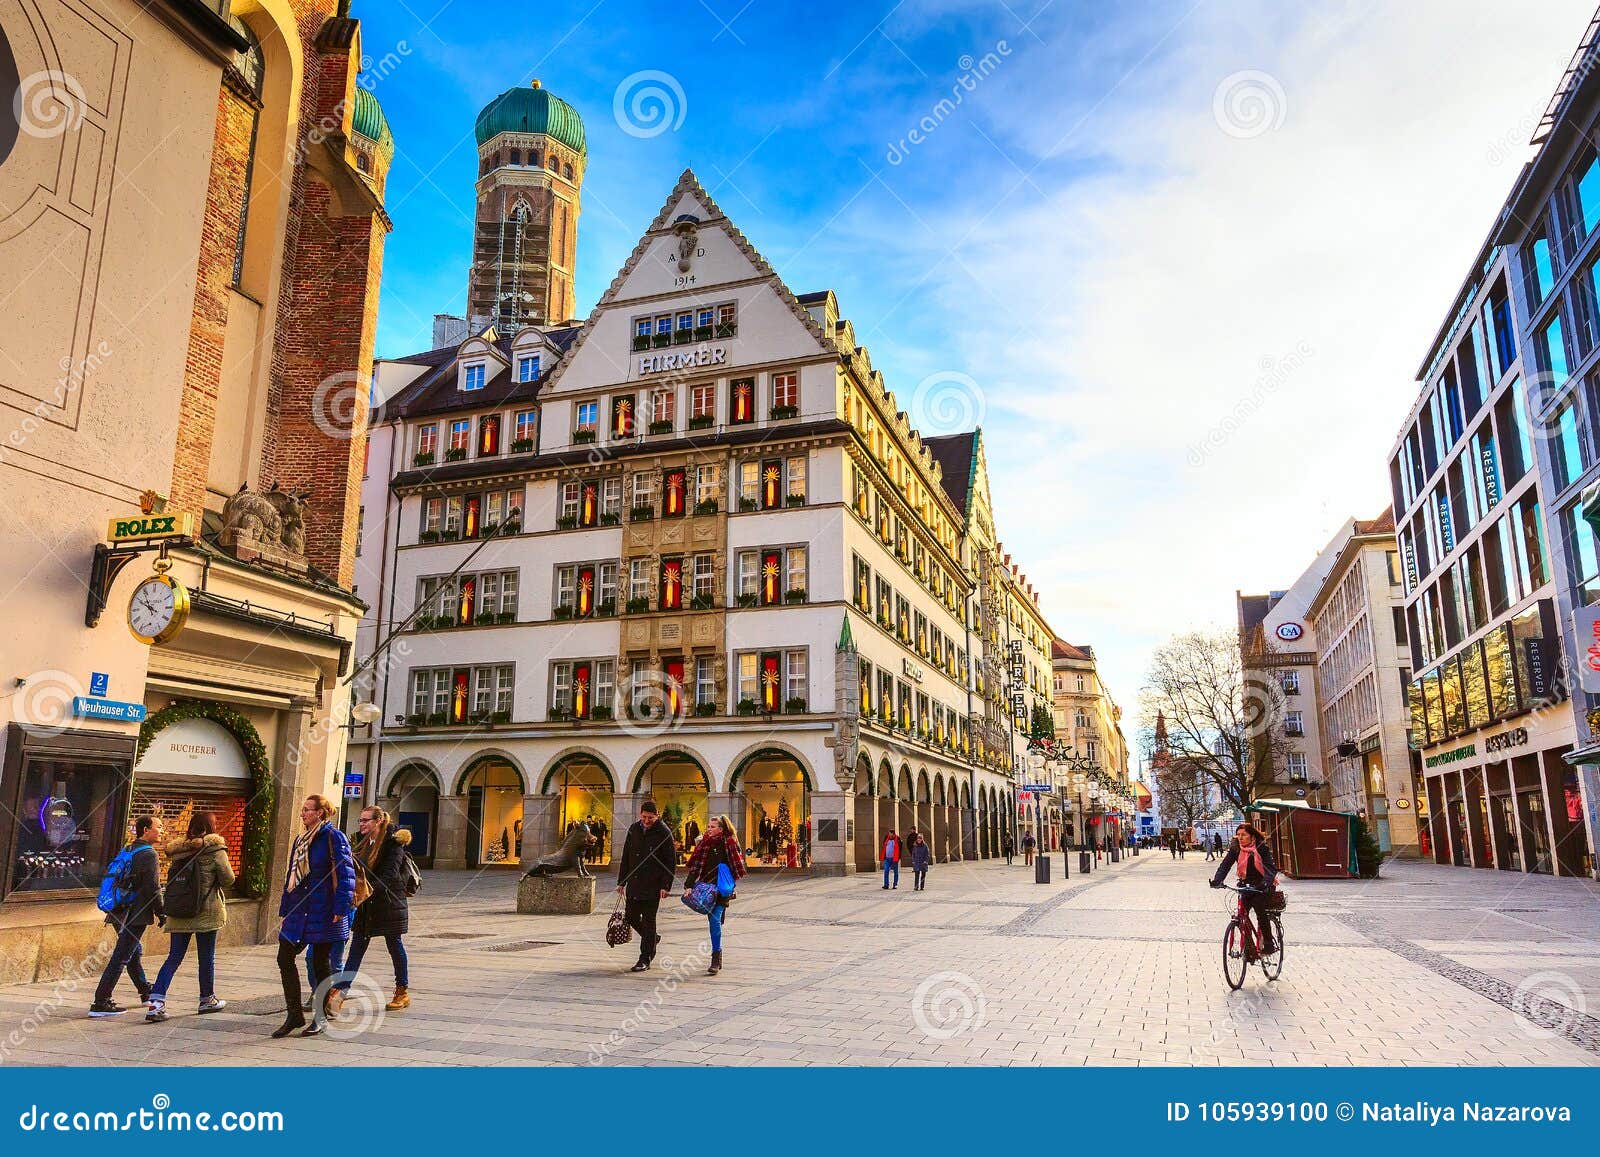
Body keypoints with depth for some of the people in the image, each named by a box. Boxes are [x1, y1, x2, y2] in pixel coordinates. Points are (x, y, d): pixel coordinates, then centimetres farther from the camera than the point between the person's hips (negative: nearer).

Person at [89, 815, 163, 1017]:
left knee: (135, 953, 20)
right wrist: (161, 913, -7)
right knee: (120, 958, -5)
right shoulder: (149, 854, -13)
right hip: (136, 915, -9)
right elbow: (152, 888, -17)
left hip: (120, 912, 9)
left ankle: (146, 992, 34)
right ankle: (100, 1003, -5)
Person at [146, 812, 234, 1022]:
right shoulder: (215, 849, -8)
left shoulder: (178, 849, 7)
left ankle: (156, 1003, -6)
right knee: (207, 957, 9)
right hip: (206, 911, -4)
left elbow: (171, 877, 11)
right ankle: (207, 999, 22)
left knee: (174, 956, 6)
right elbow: (228, 879, -8)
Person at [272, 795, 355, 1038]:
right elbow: (291, 877, 20)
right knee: (285, 957, 3)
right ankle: (294, 1015, 15)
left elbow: (346, 874, -14)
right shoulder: (300, 840, 14)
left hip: (324, 912, -7)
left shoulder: (333, 837, -10)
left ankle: (320, 1018, 16)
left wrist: (340, 908, -19)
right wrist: (285, 908, 17)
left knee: (321, 962, 2)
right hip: (299, 911, 7)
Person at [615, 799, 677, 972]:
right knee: (632, 918, 11)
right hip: (634, 883, 5)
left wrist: (666, 886, -15)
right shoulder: (634, 829, 6)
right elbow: (626, 857, 13)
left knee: (648, 920, -1)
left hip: (653, 885, -5)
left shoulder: (663, 833, -8)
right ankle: (652, 939, 36)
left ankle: (645, 959, 7)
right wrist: (621, 882, 10)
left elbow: (671, 862, -8)